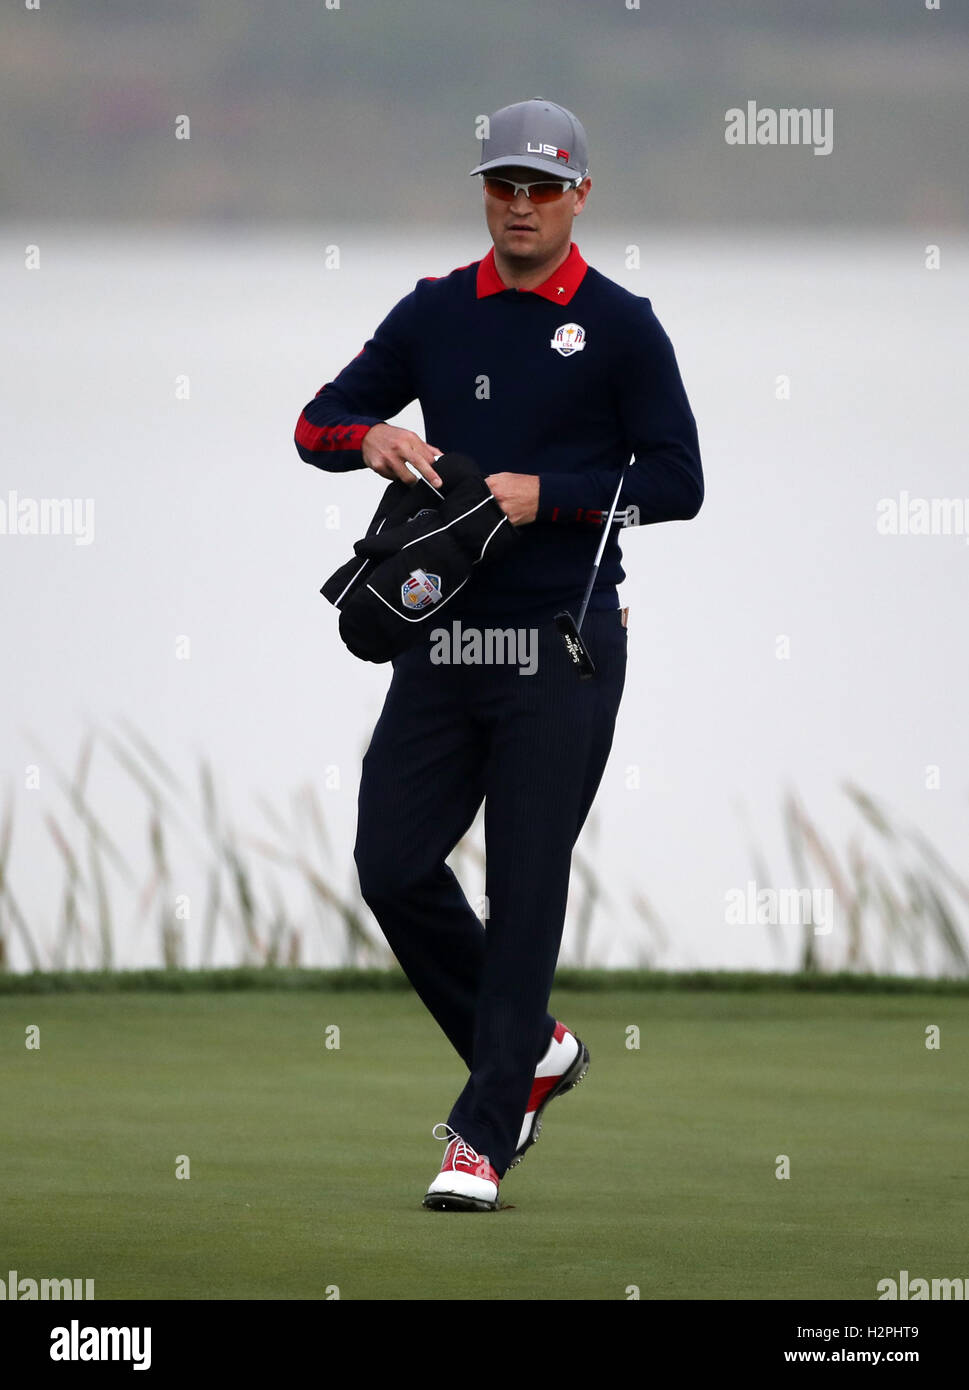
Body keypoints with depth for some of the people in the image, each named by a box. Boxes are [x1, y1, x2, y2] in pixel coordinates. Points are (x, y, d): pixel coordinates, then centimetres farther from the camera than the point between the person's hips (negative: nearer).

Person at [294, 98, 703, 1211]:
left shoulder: (619, 326, -1)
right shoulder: (435, 313, 11)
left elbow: (677, 483, -5)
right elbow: (316, 425, 11)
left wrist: (543, 494, -16)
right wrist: (373, 438, -12)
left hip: (563, 645, -5)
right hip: (443, 638, 5)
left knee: (525, 887, -6)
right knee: (392, 867, 0)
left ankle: (483, 1135, -3)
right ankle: (530, 1048, 21)